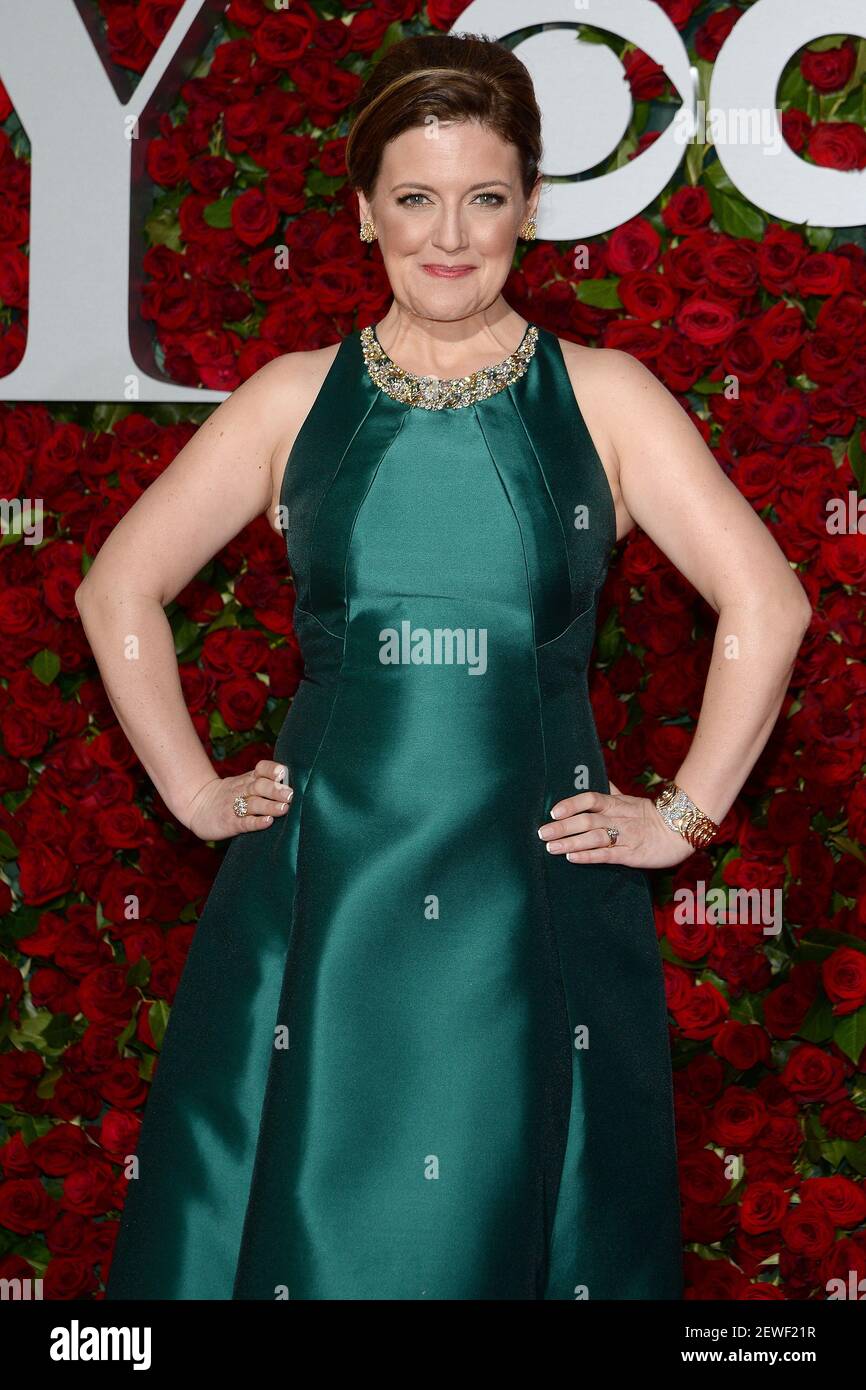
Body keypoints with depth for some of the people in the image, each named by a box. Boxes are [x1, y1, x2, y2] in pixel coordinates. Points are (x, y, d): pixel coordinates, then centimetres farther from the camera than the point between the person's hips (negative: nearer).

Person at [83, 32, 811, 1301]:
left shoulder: (603, 397, 2)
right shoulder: (295, 398, 5)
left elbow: (766, 603, 1)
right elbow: (119, 590, 11)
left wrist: (684, 815, -1)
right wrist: (194, 791, 5)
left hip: (537, 900, -1)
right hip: (321, 895, 1)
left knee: (512, 1228, 7)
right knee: (299, 1228, 6)